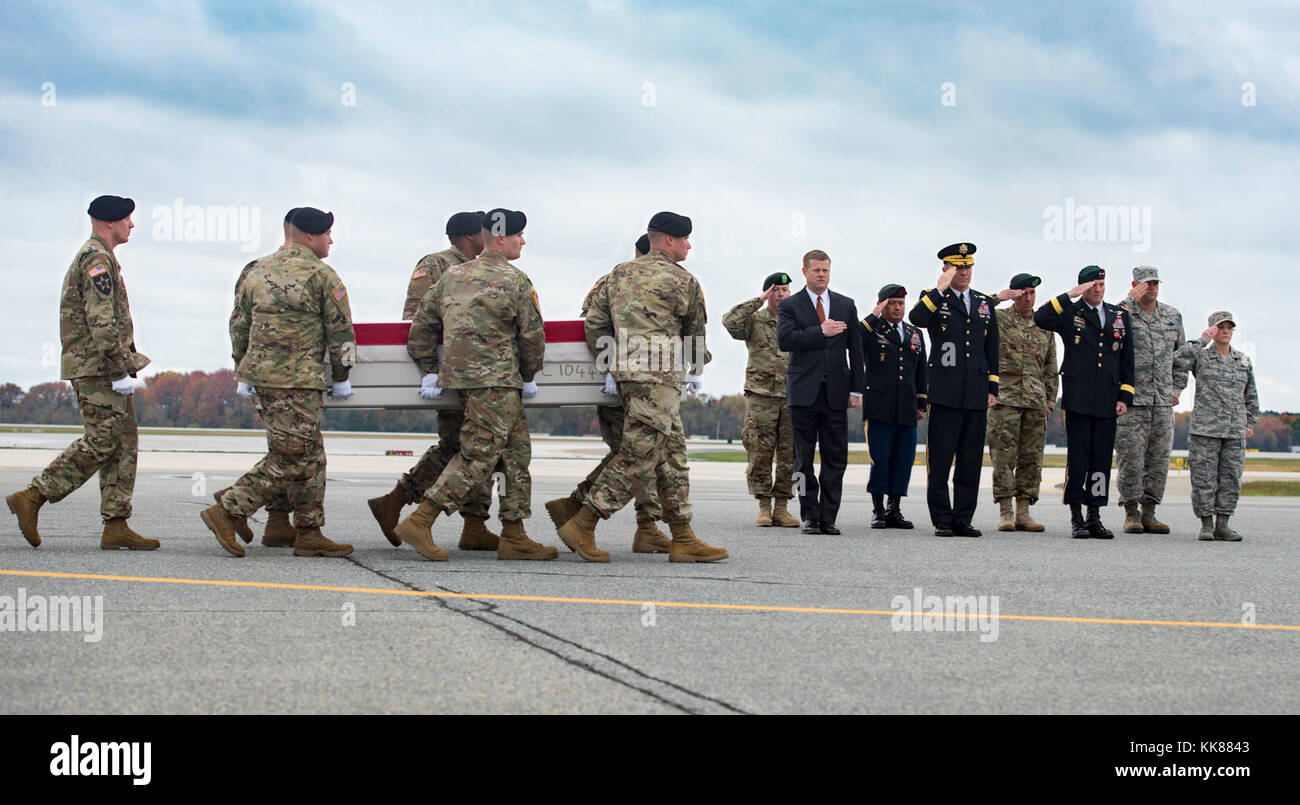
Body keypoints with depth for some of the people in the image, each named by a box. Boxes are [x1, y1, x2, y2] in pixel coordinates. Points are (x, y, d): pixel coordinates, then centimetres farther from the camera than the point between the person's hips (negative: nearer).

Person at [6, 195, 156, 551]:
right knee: (100, 442, -11)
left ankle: (116, 527, 4)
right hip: (97, 368, -10)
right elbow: (101, 322, -20)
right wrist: (121, 371, -21)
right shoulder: (97, 260, -12)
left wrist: (123, 366, 23)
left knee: (124, 443, 6)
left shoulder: (95, 257, 22)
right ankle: (32, 497, -6)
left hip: (100, 371, 10)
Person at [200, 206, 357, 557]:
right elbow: (340, 331, -3)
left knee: (311, 455, 13)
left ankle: (309, 534, 14)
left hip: (261, 371, 9)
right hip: (296, 377, -9)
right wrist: (341, 377, 9)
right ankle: (227, 512, -8)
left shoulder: (260, 270, 15)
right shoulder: (321, 275, -6)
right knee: (290, 457, -5)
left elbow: (238, 324, 19)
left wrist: (243, 371, 26)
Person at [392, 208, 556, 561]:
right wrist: (528, 376, 13)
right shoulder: (515, 281, -7)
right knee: (479, 458, -7)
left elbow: (422, 323, 13)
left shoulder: (453, 275, 13)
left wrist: (430, 370, 19)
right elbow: (533, 335, -2)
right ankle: (420, 522, -12)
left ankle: (514, 538, 14)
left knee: (516, 451, 13)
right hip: (495, 381, -8)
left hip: (460, 377, 8)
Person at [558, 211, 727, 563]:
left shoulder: (619, 274, 16)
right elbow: (695, 332, 12)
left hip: (627, 372, 8)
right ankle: (582, 526, -10)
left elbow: (595, 322, 10)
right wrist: (697, 370, 28)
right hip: (656, 378, -8)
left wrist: (609, 364, 16)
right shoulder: (683, 281, -1)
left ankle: (683, 539, 10)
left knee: (673, 455, 11)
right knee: (639, 458, -8)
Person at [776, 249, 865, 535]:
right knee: (804, 459, 1)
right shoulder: (790, 305, 5)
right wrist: (821, 332, -18)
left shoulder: (846, 305, 12)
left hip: (836, 393, 2)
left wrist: (856, 389, 5)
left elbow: (855, 349, 11)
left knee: (835, 460, 0)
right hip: (804, 393, -2)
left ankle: (828, 518, 4)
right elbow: (784, 340, -11)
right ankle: (810, 517, 8)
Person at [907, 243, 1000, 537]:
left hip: (976, 395, 4)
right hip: (945, 393, -4)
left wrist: (992, 388, 14)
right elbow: (916, 319, -18)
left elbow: (992, 349, 19)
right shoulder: (933, 298, 5)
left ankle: (963, 520, 11)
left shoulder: (986, 303, 17)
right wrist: (940, 290, -20)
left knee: (971, 461, 5)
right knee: (940, 460, -3)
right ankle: (942, 520, 3)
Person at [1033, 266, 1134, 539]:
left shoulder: (1120, 315, 14)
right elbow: (1040, 318, -17)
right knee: (1077, 457, -3)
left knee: (1101, 459, 4)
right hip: (1078, 399, -4)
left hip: (1107, 401, 4)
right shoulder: (1069, 313, 3)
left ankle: (1094, 517, 10)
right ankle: (1076, 518, 3)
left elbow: (1127, 360, 15)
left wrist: (1125, 397, 7)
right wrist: (1070, 296, -18)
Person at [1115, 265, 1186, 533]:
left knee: (1159, 460, 5)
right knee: (1131, 459, -5)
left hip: (1163, 401, 5)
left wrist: (1177, 388, 13)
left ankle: (1149, 513, 12)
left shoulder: (1173, 316, 14)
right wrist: (1130, 300, -18)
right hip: (1131, 400, -5)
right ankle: (1131, 513, 4)